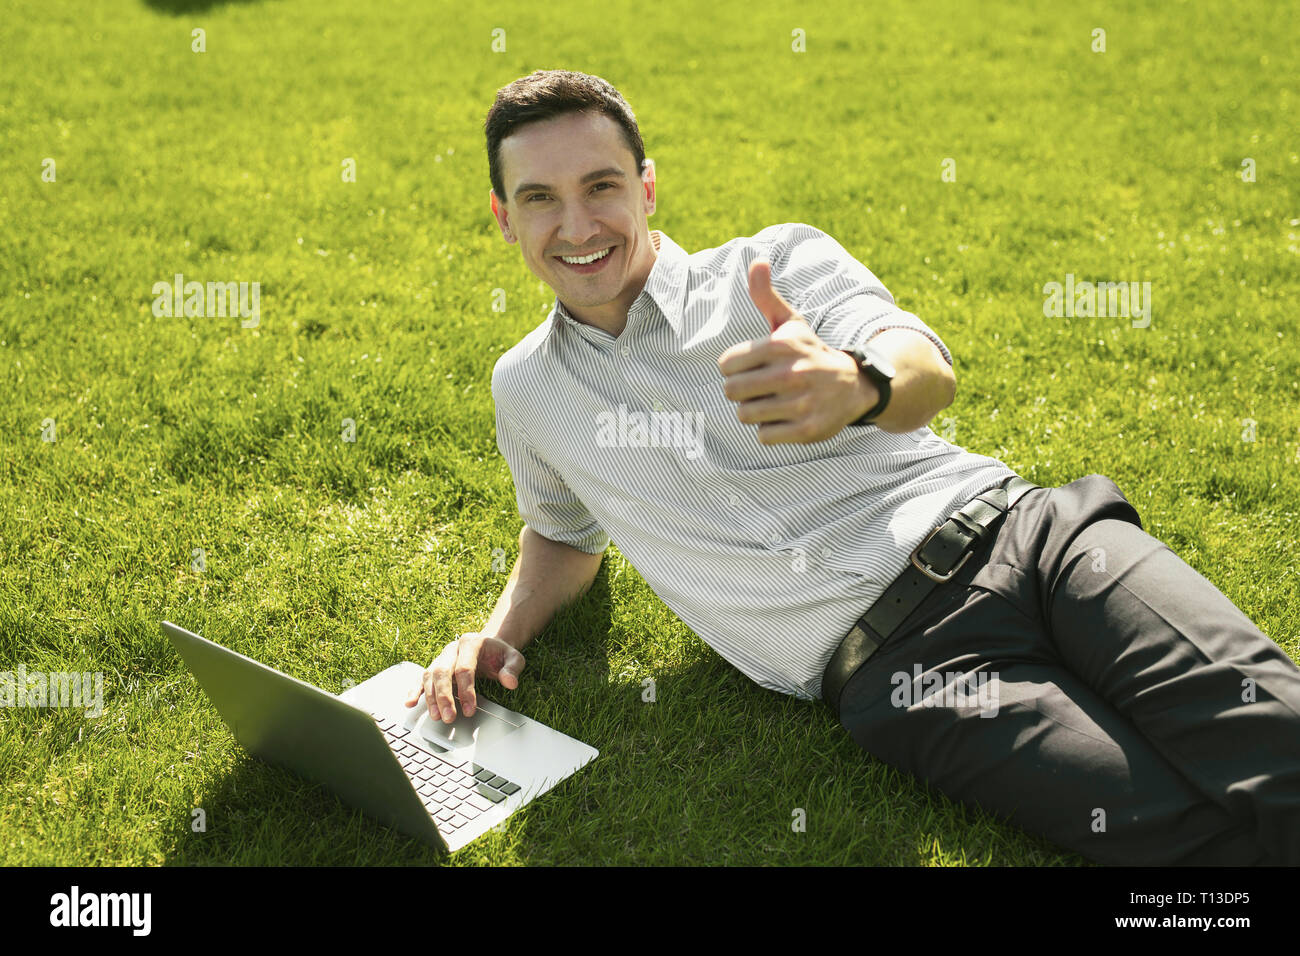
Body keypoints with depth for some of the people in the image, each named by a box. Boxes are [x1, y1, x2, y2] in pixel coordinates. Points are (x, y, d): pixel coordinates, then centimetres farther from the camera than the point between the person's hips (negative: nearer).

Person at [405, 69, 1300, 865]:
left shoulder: (782, 259, 6)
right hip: (886, 666, 0)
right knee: (1199, 832, -22)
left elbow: (927, 369, -12)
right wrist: (502, 633, 11)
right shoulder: (527, 389, 15)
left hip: (1012, 533, 1)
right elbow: (565, 534, 32)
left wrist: (856, 386, -38)